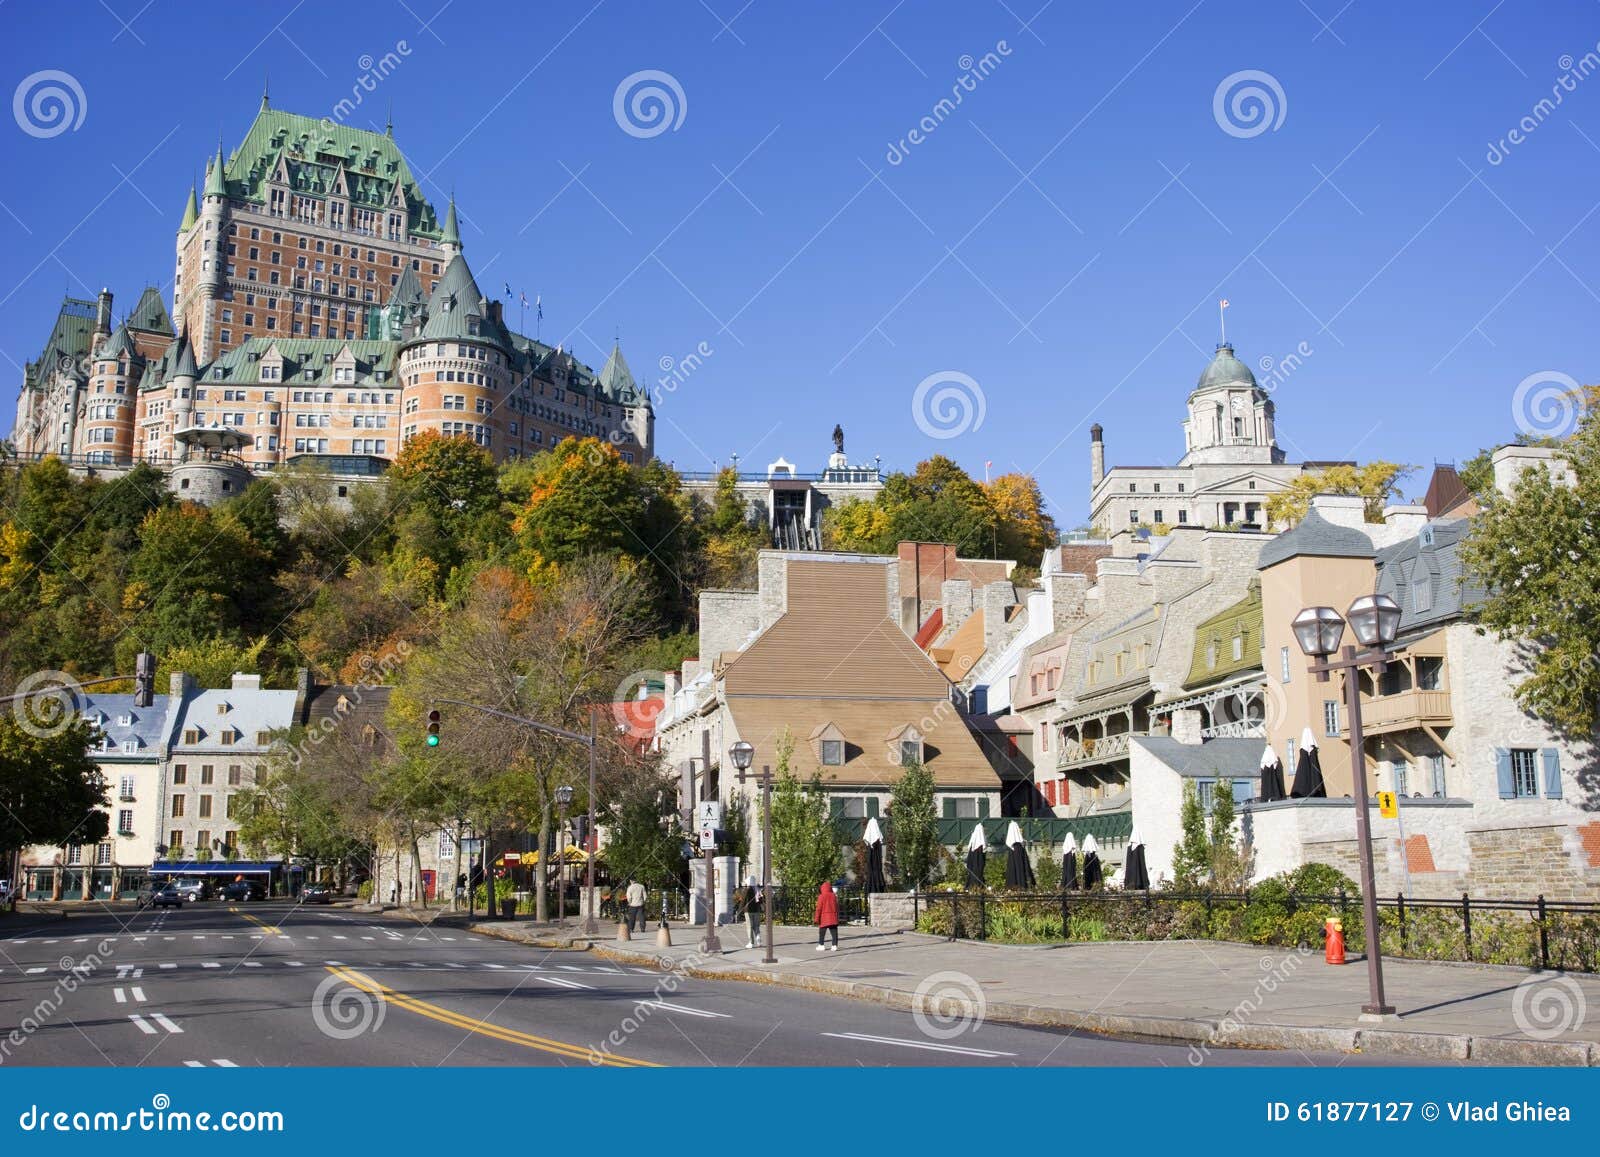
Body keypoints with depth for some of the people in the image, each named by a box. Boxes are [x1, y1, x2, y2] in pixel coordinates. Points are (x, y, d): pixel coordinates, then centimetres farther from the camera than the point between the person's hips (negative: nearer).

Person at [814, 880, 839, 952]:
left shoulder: (821, 896, -6)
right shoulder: (834, 896, 7)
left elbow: (819, 908, -8)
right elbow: (837, 907, 11)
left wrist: (816, 919, -5)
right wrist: (837, 917, 20)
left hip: (824, 919, -3)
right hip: (833, 918, 4)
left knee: (822, 932, 6)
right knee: (834, 932, 2)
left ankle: (821, 945, 8)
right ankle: (835, 945, -4)